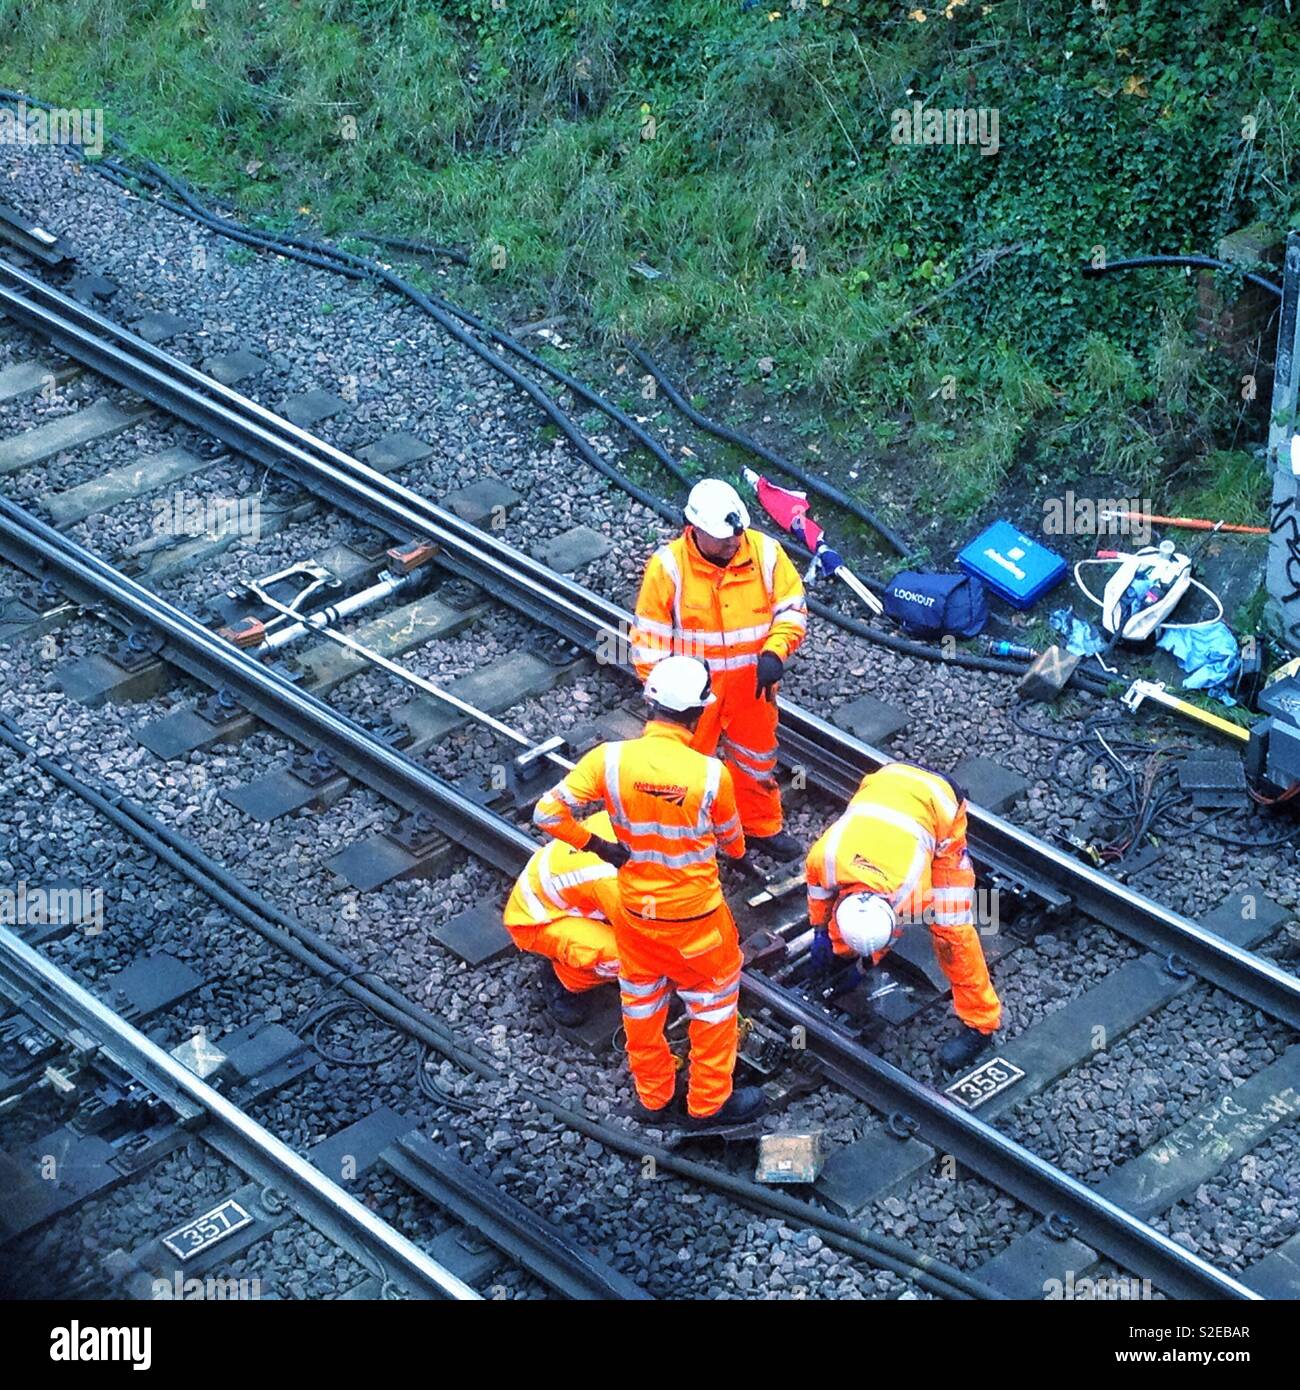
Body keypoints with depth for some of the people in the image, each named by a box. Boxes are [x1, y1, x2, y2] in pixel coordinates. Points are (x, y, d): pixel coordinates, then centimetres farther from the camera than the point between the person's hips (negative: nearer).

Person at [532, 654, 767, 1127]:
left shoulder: (609, 759, -20)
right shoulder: (711, 773, -25)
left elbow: (548, 814, -18)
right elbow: (730, 840, -6)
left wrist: (599, 846, -4)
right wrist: (738, 850, 18)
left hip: (634, 911, 3)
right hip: (696, 916, -3)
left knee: (641, 1003, 25)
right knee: (713, 1004, 21)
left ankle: (653, 1095, 43)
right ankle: (709, 1103, 35)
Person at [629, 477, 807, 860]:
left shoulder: (764, 552, -14)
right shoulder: (668, 566, -21)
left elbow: (791, 607, -4)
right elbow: (650, 635, -13)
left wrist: (774, 652, -21)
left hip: (751, 683, 3)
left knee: (756, 756, 23)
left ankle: (761, 827, 45)